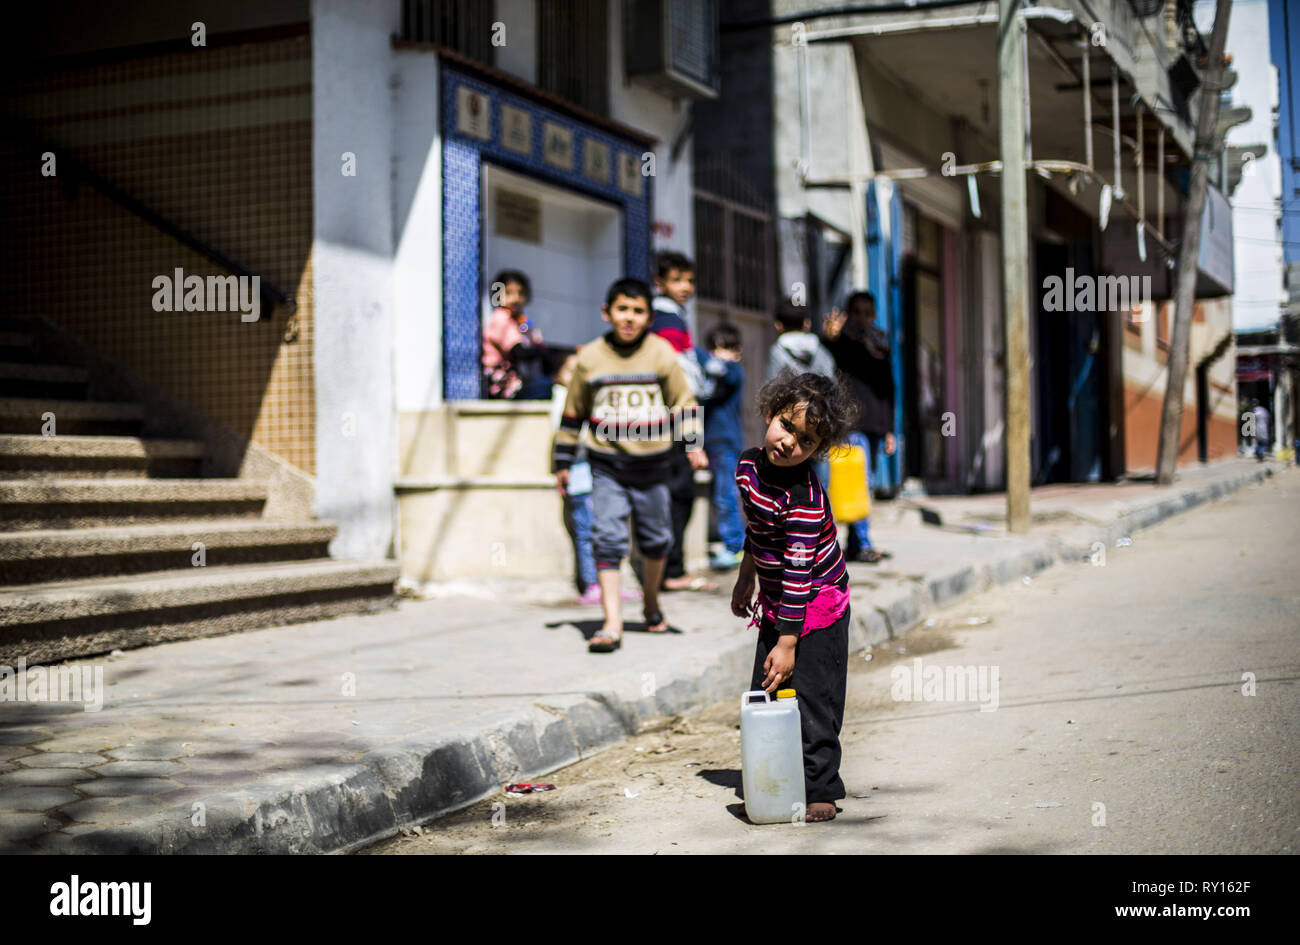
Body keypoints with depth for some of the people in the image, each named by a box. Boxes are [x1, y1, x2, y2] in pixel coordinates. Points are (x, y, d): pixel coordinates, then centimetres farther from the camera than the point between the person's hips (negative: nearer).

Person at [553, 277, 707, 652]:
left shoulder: (661, 353, -1)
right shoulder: (590, 358, 0)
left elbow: (683, 402, 6)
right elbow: (573, 412, 9)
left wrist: (693, 443, -6)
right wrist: (563, 461, 12)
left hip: (651, 461, 1)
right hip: (607, 464, -1)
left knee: (656, 537, 11)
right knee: (607, 537, -10)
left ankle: (651, 601, 37)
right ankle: (612, 624, -10)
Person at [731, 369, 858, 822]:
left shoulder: (804, 499, -28)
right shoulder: (749, 465, -4)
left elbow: (798, 574, -28)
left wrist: (787, 644, -27)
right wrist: (746, 579, 21)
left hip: (818, 602, -8)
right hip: (776, 601, 8)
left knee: (813, 699, -5)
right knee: (764, 696, 9)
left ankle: (820, 791, 5)